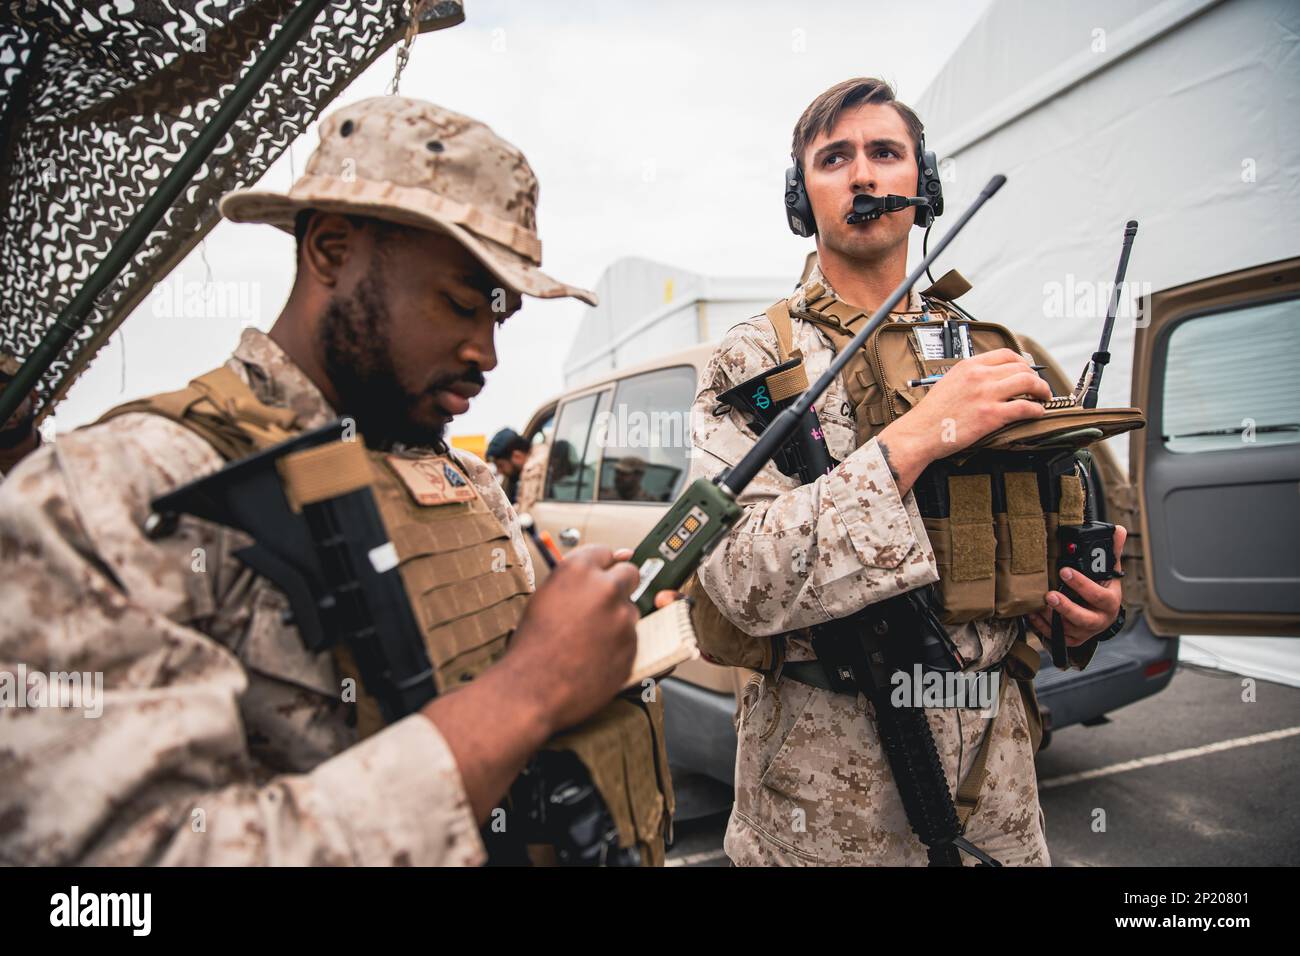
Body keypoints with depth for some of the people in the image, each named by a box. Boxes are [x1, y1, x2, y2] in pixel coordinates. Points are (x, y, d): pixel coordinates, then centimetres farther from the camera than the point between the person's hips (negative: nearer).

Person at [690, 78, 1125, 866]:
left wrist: (1084, 612, -6)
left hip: (994, 753, 5)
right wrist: (913, 438, -27)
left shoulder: (985, 352, 7)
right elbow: (743, 581, -23)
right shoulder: (756, 358, -9)